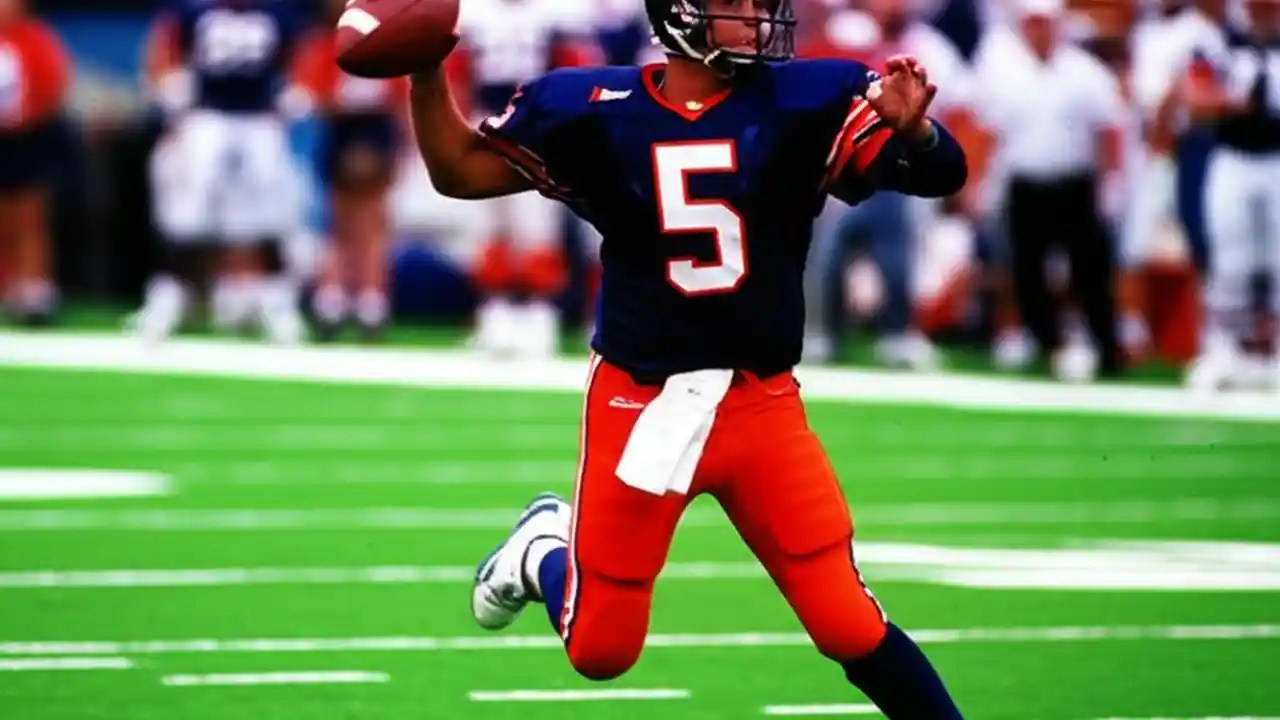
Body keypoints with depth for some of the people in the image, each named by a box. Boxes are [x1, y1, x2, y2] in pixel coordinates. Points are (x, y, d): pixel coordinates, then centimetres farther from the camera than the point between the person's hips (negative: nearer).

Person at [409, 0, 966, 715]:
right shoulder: (595, 111, -4)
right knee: (602, 651, 9)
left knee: (850, 628, -6)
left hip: (763, 405, 0)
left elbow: (944, 173, -12)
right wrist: (427, 70, -11)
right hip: (638, 404, 0)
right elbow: (460, 171, 4)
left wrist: (912, 129, -35)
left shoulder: (804, 104, -6)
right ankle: (543, 551, 42)